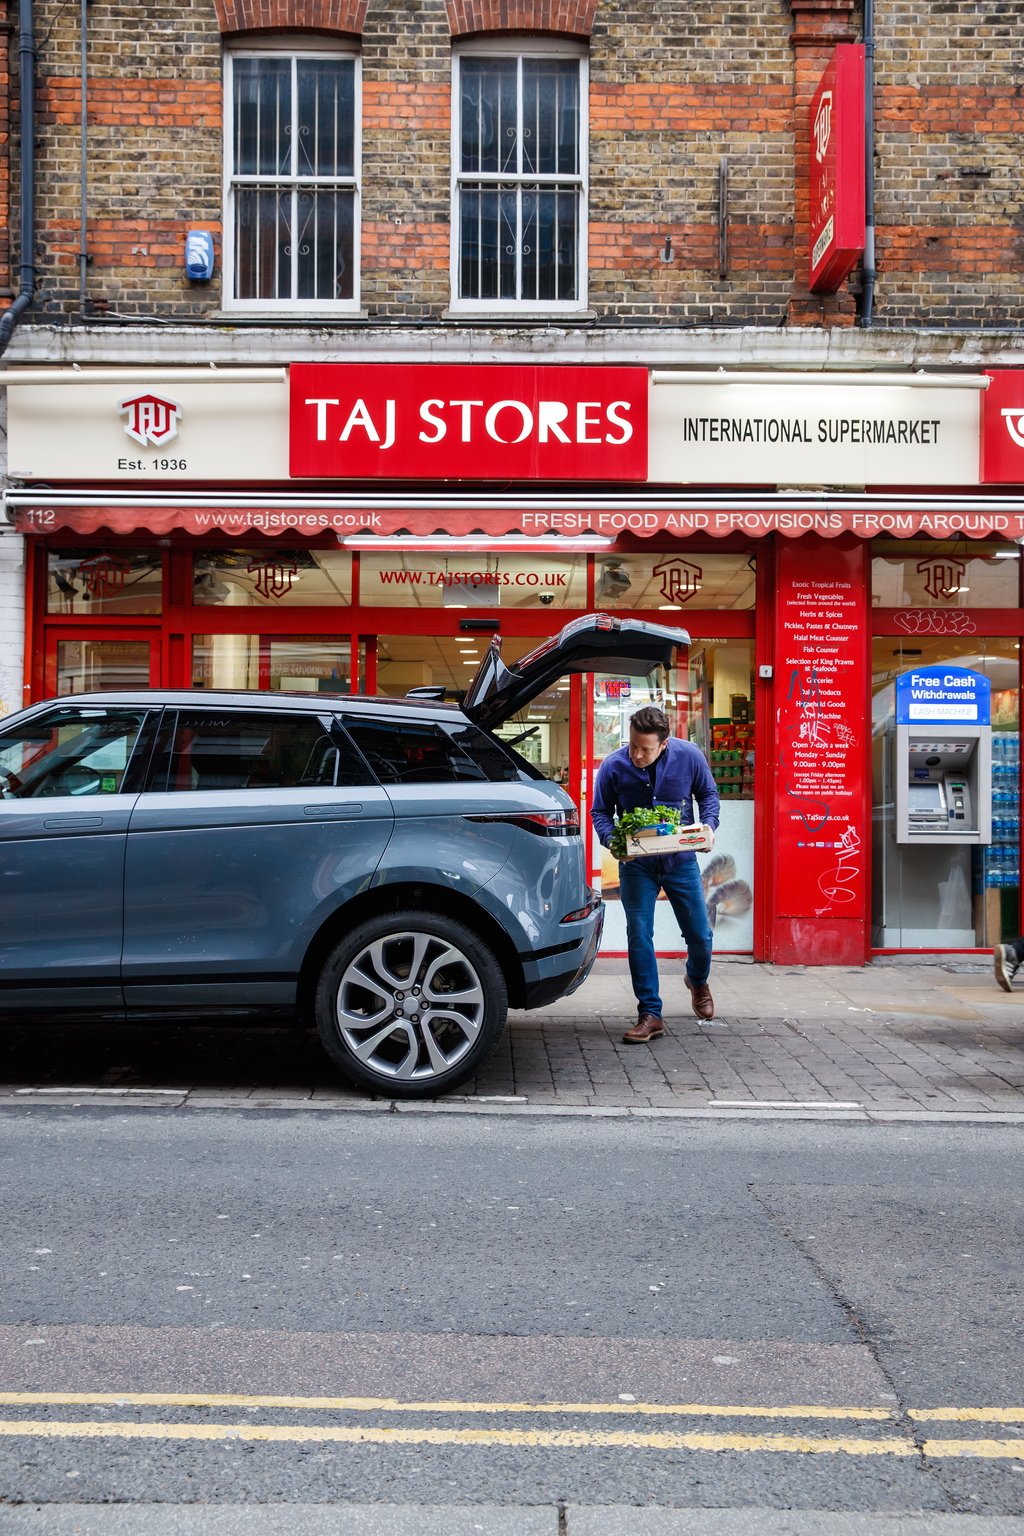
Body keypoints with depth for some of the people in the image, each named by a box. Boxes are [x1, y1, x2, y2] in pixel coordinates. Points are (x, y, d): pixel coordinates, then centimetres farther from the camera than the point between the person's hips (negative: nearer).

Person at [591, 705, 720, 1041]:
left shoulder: (689, 756, -12)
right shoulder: (613, 766, -14)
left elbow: (708, 794, 4)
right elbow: (600, 811, -1)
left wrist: (708, 826, -14)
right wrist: (611, 840, -20)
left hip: (681, 861, 1)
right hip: (636, 864, -1)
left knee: (699, 935, 8)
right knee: (639, 938, -5)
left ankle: (698, 980, 43)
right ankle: (650, 1015, 6)